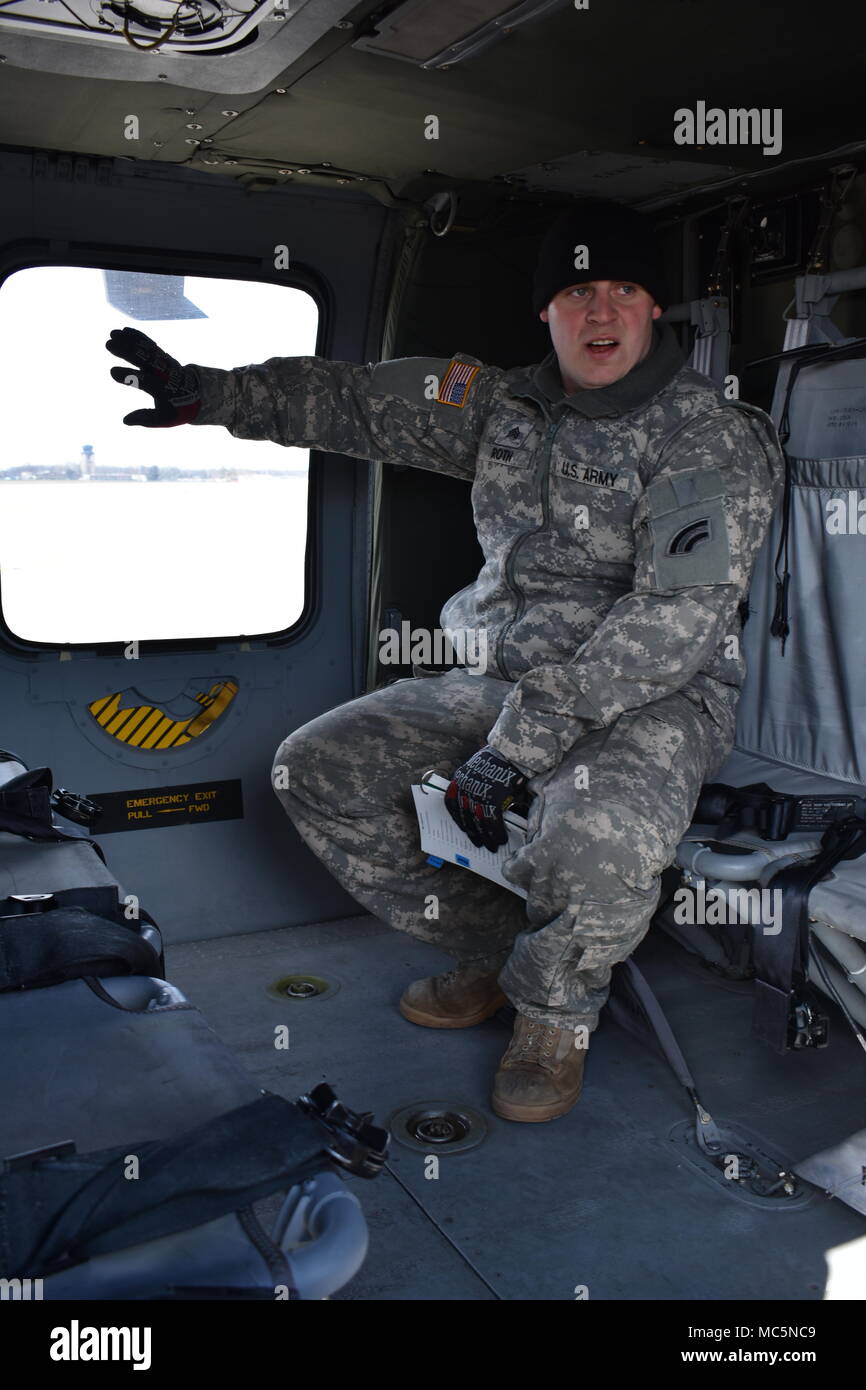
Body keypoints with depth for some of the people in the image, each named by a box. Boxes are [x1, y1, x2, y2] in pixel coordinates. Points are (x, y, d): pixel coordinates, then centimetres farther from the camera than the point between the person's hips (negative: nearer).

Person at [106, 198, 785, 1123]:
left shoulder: (713, 439, -12)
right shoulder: (508, 405, 7)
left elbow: (671, 627, -23)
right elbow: (361, 401, 12)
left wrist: (517, 744, -28)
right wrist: (206, 394, 4)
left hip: (654, 702, -6)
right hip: (512, 683, 6)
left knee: (598, 842, -40)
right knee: (314, 769, -2)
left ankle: (556, 1007, -2)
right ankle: (488, 951, 12)